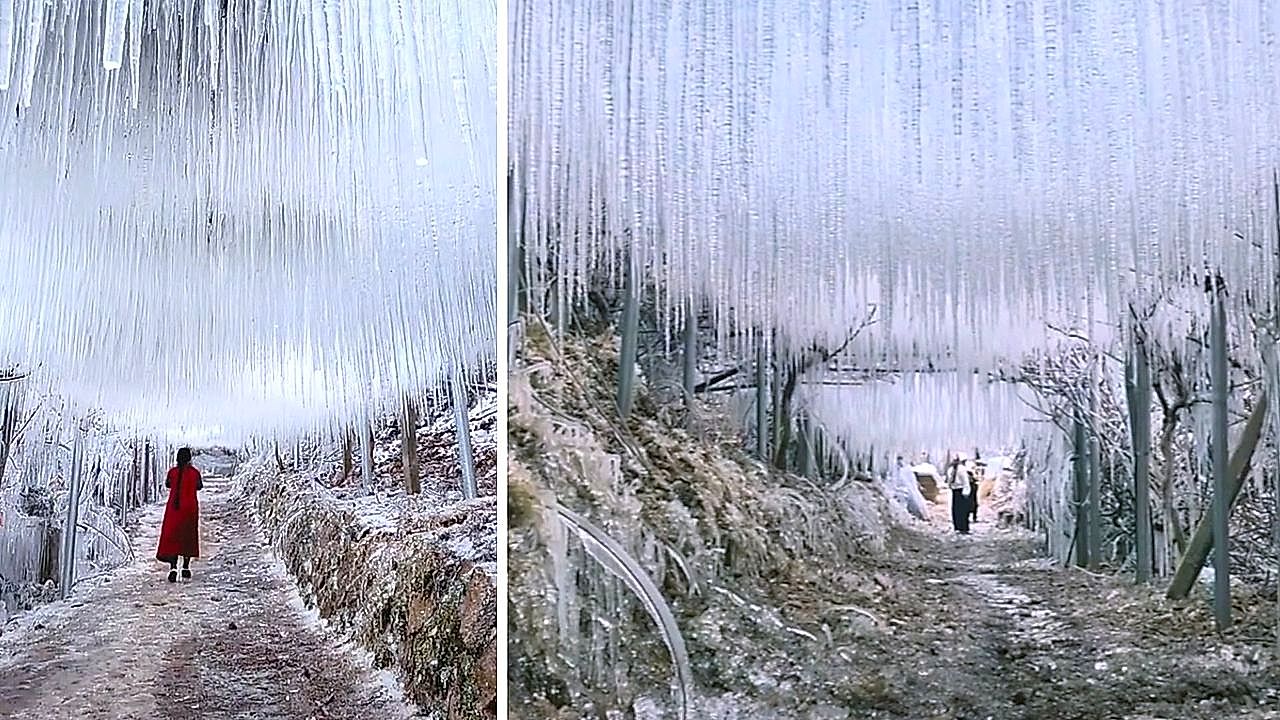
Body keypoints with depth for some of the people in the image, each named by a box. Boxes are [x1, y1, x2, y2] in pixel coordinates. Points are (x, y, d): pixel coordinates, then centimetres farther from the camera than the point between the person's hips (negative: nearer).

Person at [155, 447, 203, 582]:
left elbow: (167, 484, 12)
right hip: (190, 508, 0)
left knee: (171, 536, 1)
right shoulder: (195, 472, -7)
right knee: (188, 537, 12)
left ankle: (173, 567, -14)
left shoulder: (173, 471, -6)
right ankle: (186, 567, 15)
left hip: (174, 507, 0)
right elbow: (200, 487, 11)